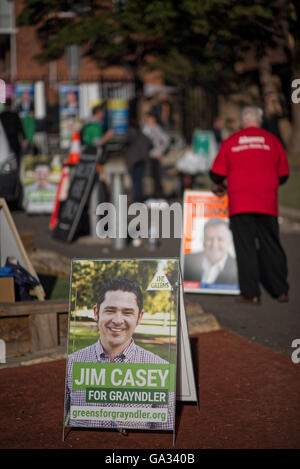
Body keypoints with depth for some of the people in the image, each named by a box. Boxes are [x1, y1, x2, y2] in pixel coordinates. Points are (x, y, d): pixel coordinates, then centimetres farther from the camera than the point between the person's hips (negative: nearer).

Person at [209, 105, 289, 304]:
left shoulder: (230, 142, 5)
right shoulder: (272, 141, 6)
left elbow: (216, 174, 6)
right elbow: (283, 174, 13)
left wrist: (220, 186, 28)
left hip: (239, 204, -1)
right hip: (267, 203, 1)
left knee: (245, 248, 1)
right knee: (271, 246, 10)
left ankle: (251, 293, -2)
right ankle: (280, 290, 13)